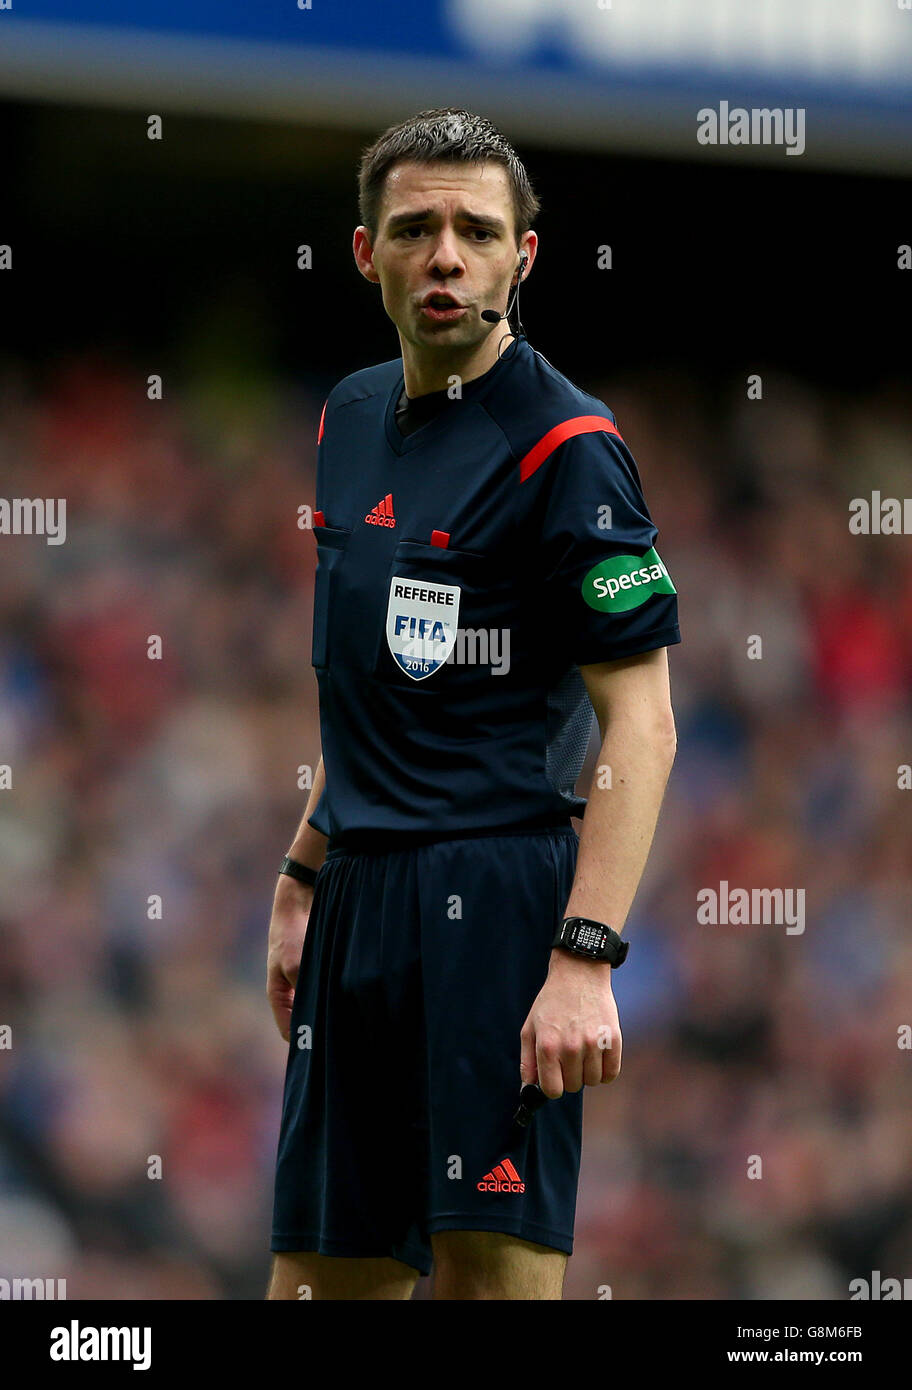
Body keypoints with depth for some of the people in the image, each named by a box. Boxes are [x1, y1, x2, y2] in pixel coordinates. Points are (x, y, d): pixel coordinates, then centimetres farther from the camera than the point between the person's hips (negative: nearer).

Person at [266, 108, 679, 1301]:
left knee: (492, 1269, -12)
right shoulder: (353, 419, 14)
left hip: (497, 896, -8)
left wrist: (586, 961, -21)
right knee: (322, 1273, 8)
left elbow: (640, 723, -14)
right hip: (363, 893, 8)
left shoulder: (565, 449, -10)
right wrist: (303, 883, 21)